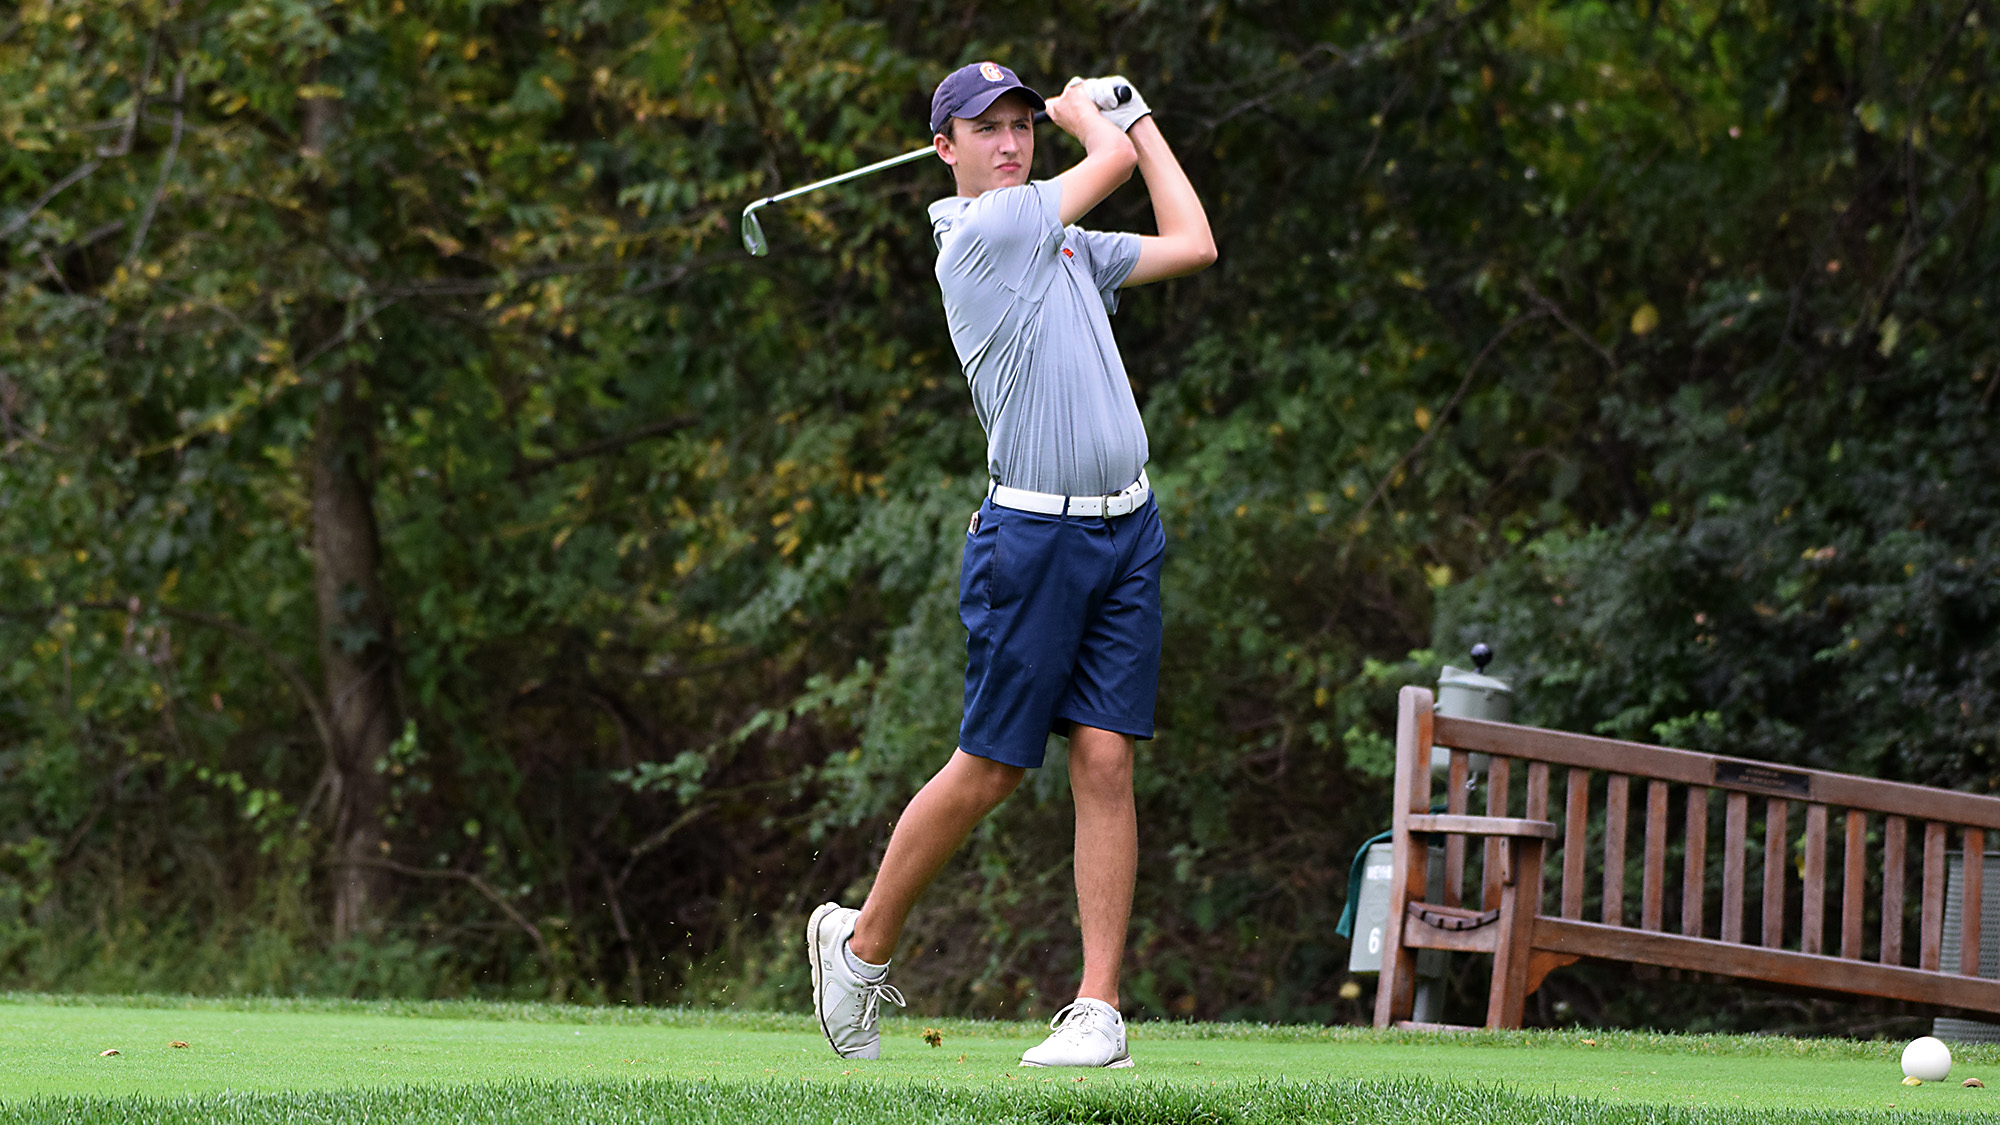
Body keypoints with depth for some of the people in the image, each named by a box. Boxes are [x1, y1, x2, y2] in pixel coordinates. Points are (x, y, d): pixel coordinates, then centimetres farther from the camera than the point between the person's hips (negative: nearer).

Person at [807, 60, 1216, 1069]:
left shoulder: (1063, 246, 16)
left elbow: (1191, 243, 19)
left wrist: (1134, 112, 24)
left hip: (1126, 531, 6)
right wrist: (1088, 111, 17)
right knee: (988, 769, -2)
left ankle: (1098, 1008, -4)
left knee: (1105, 761, -3)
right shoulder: (981, 232, -8)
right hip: (1034, 533, -6)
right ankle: (861, 944, 18)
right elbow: (1114, 160, -4)